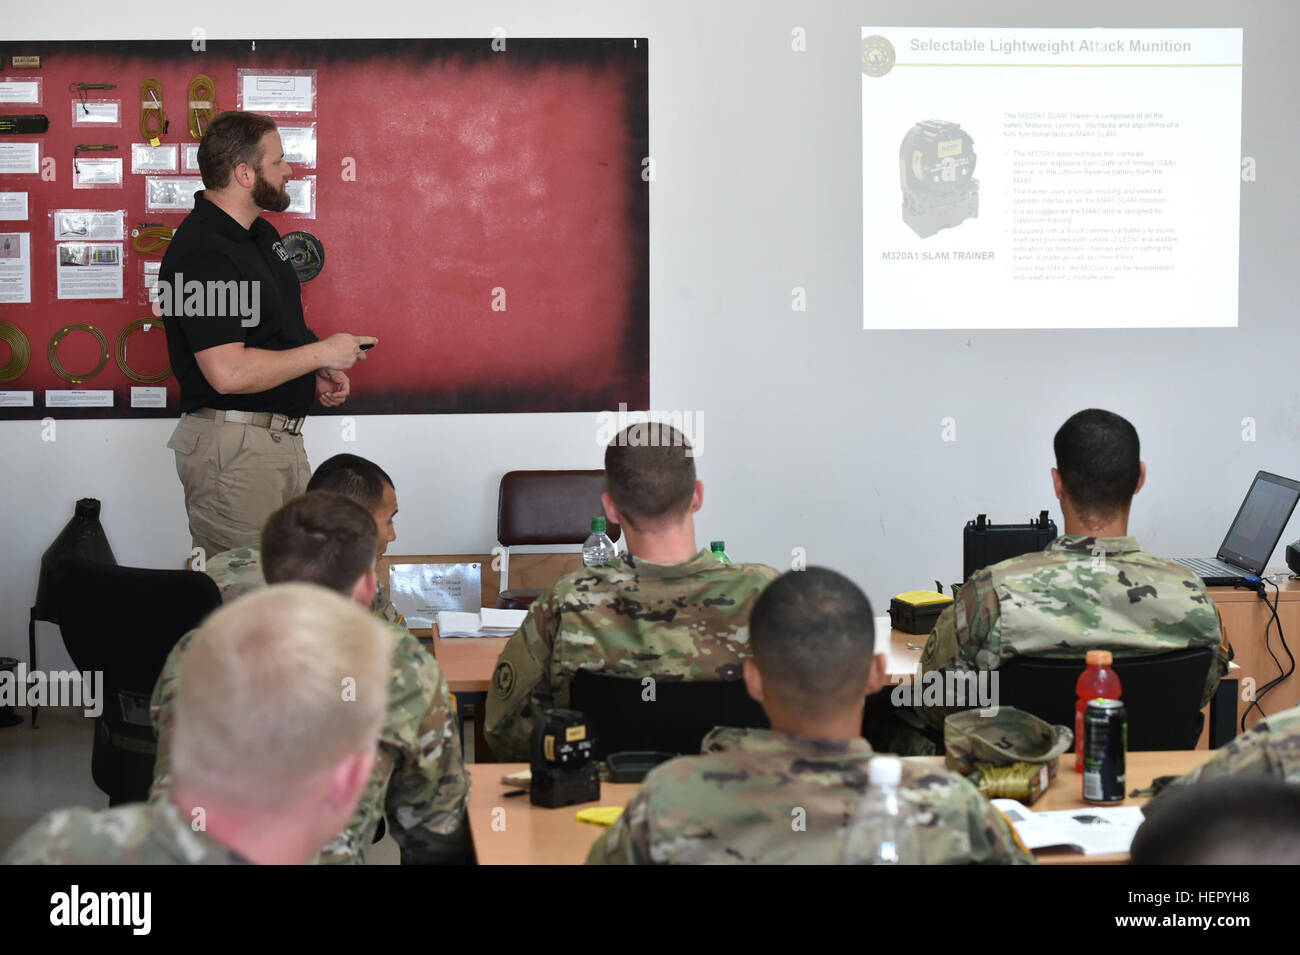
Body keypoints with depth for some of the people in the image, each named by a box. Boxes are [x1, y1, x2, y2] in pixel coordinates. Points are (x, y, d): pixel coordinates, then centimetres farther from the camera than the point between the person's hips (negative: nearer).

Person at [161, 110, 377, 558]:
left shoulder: (261, 233, 13)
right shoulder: (201, 253, -19)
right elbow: (228, 372, -27)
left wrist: (318, 373, 7)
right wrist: (321, 353, -16)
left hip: (282, 436, 10)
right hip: (233, 447, -10)